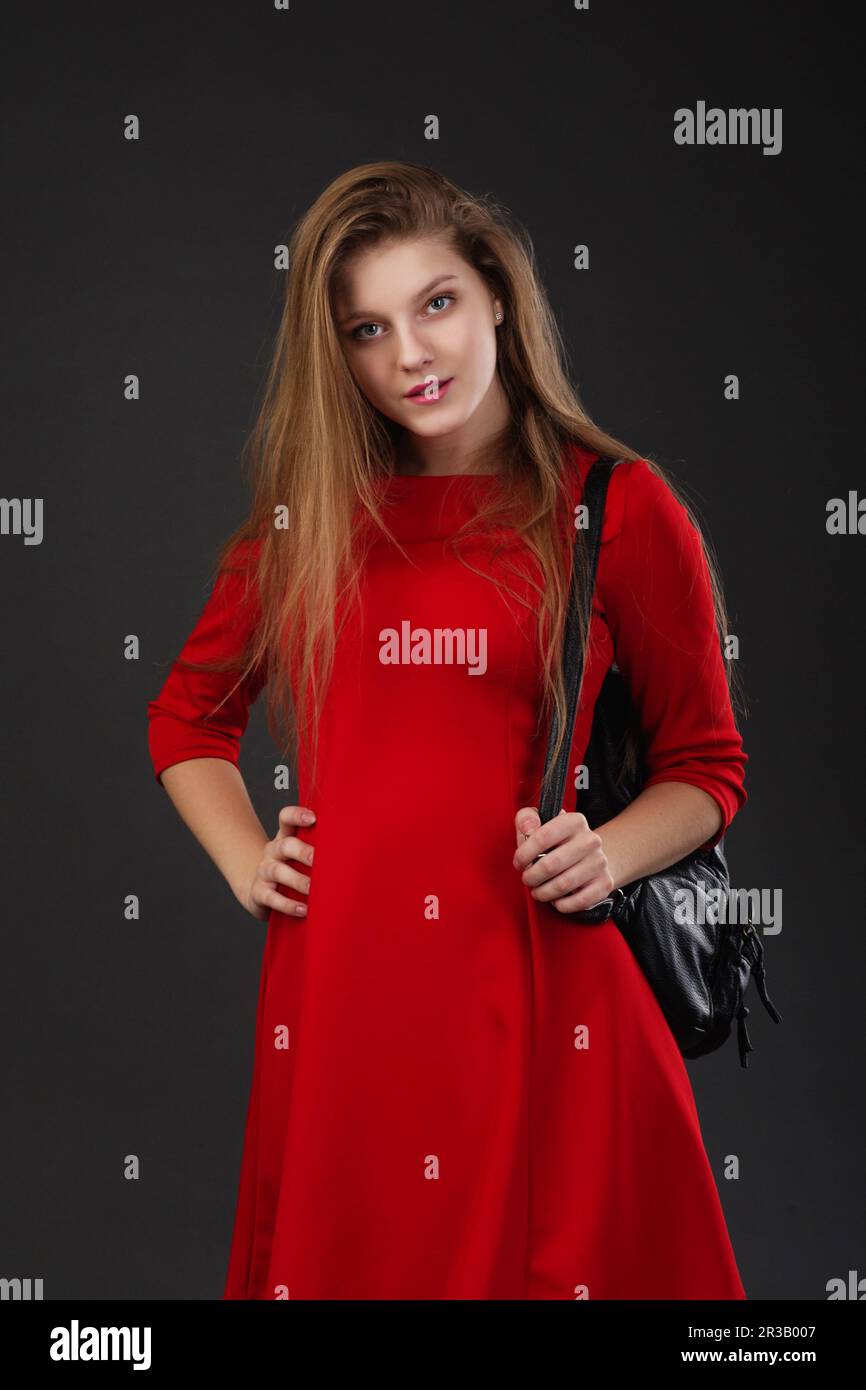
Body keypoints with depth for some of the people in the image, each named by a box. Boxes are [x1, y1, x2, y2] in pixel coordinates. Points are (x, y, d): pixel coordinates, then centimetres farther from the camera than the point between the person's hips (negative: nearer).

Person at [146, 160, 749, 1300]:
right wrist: (245, 861, 7)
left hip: (537, 984, -2)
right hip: (337, 987, 3)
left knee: (552, 1261, 6)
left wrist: (605, 855, -11)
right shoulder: (306, 514, 9)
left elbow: (707, 767, 7)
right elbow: (189, 716, 22)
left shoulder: (620, 508, -1)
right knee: (339, 1261, 12)